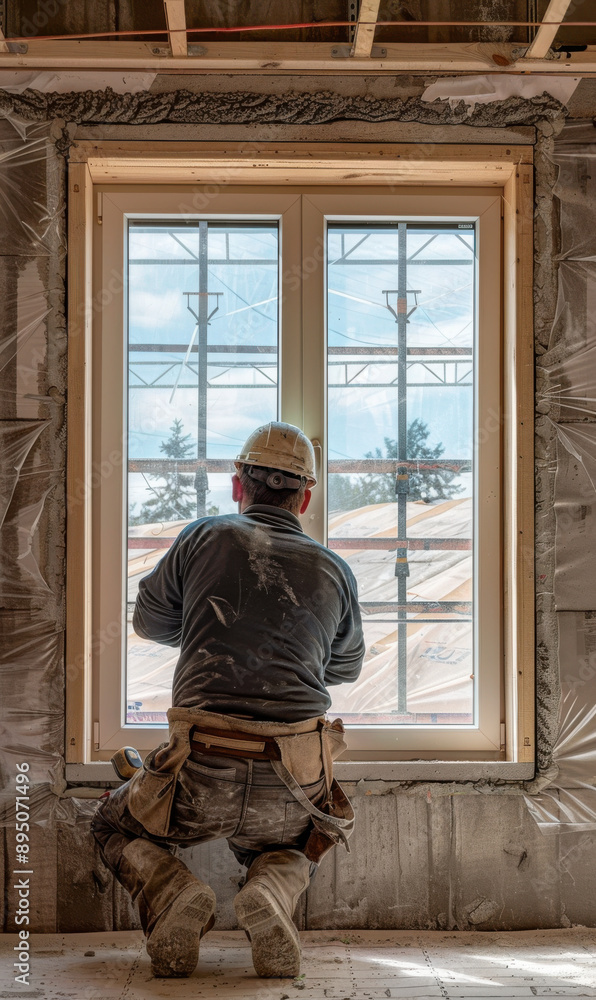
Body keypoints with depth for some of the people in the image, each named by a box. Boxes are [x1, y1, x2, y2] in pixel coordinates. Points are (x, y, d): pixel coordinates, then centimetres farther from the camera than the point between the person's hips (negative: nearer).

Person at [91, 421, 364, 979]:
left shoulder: (205, 538, 2)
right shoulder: (334, 571, 7)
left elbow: (149, 622, 17)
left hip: (202, 776, -2)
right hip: (291, 787, 2)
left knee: (114, 826, 28)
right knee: (293, 844, 37)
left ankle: (169, 894, -5)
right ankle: (273, 889, -1)